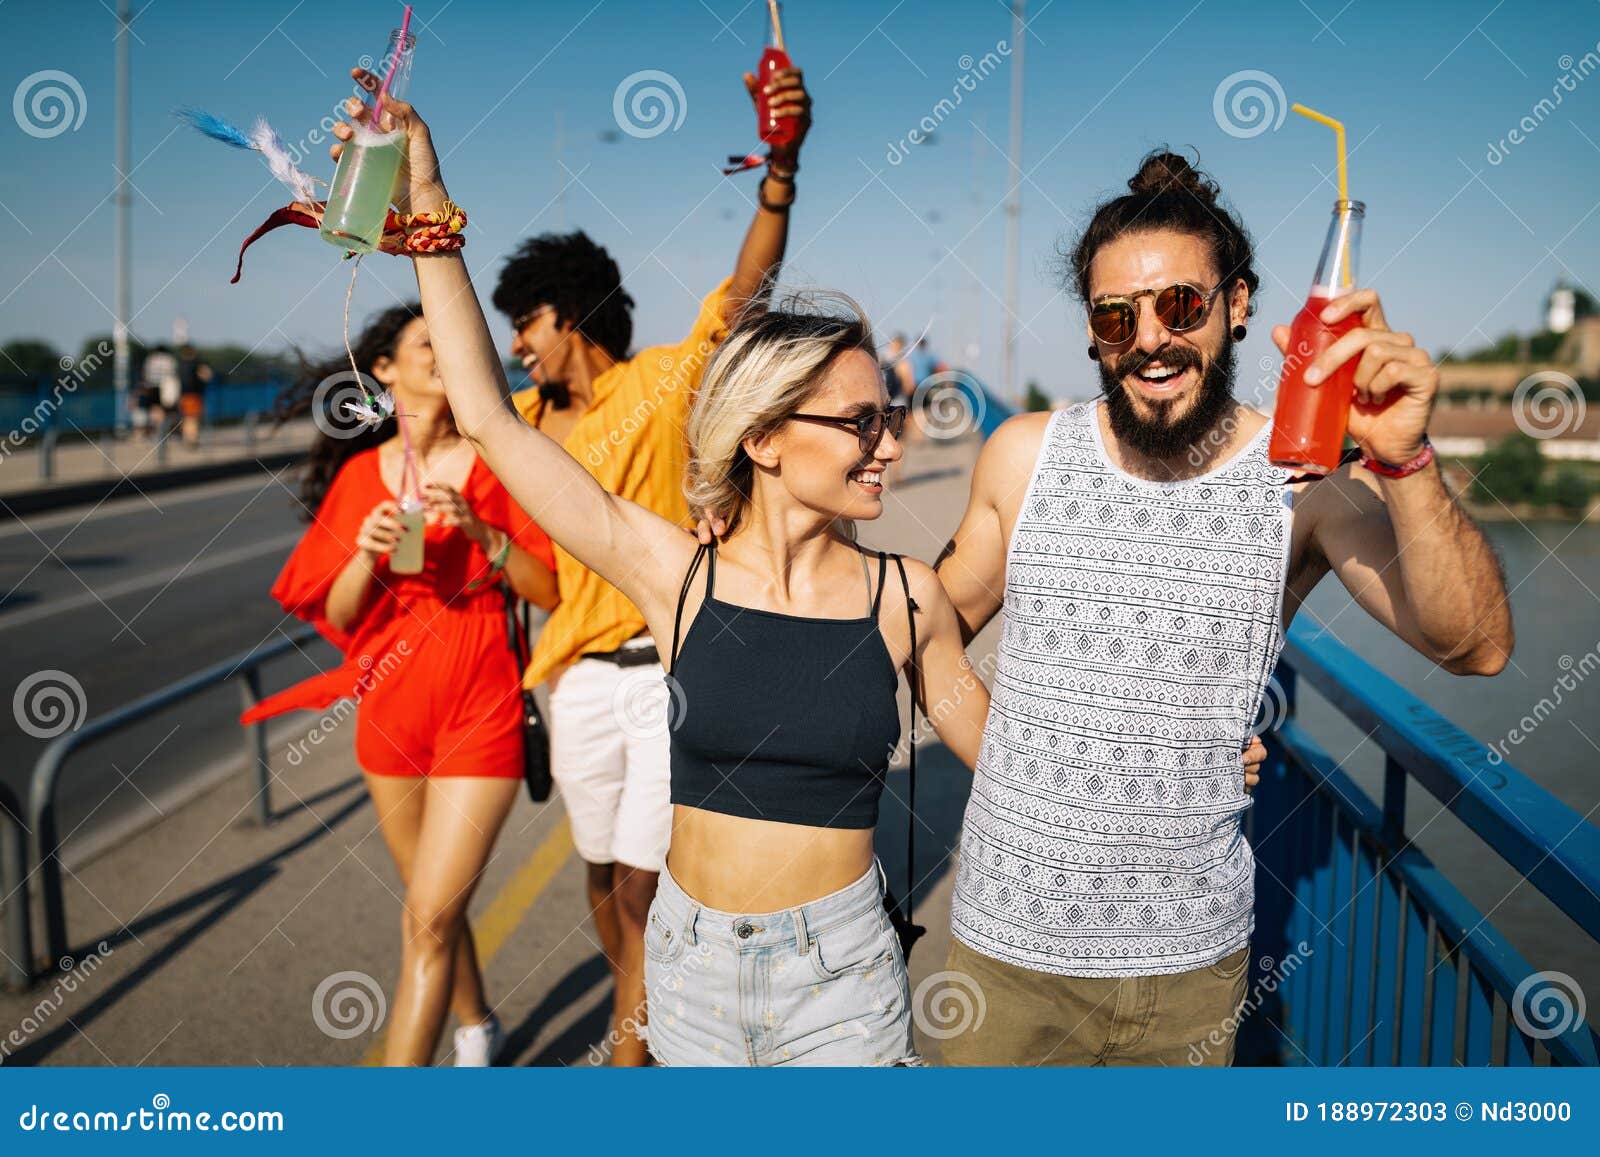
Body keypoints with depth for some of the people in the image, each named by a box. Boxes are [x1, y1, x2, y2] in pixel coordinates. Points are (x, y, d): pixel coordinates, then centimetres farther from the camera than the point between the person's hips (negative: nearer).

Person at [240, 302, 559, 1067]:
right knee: (433, 902, 18)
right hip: (392, 707, 3)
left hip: (481, 709, -3)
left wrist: (478, 530, -17)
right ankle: (476, 1026, 45)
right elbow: (337, 615, 3)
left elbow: (551, 591, -4)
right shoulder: (361, 475, 4)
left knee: (427, 917, -7)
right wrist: (367, 553, -15)